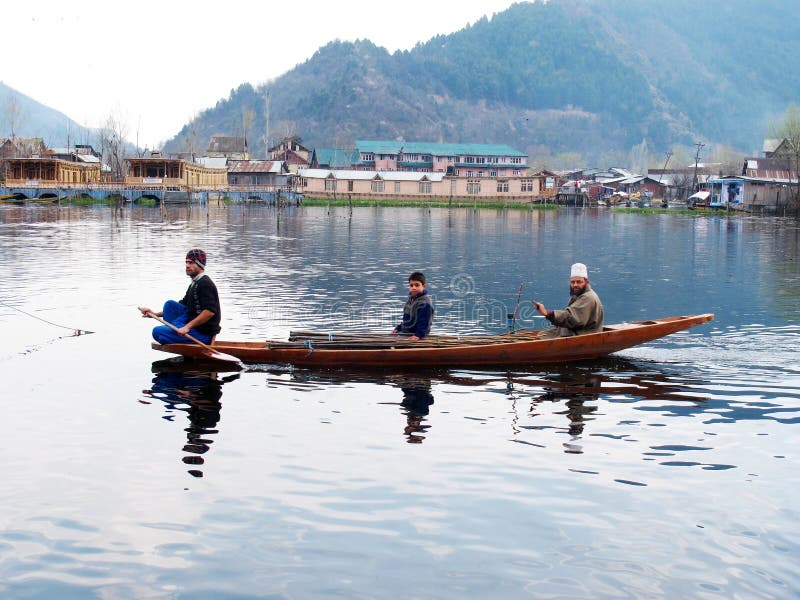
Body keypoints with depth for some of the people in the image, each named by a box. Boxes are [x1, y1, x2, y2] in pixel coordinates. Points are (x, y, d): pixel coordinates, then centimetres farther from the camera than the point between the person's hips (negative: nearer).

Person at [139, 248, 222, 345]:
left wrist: (187, 327, -28)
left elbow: (210, 311, -26)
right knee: (170, 304, 9)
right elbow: (183, 305, 25)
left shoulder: (205, 284, -15)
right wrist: (156, 314, 16)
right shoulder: (194, 284, 18)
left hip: (203, 335, -10)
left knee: (157, 332, -14)